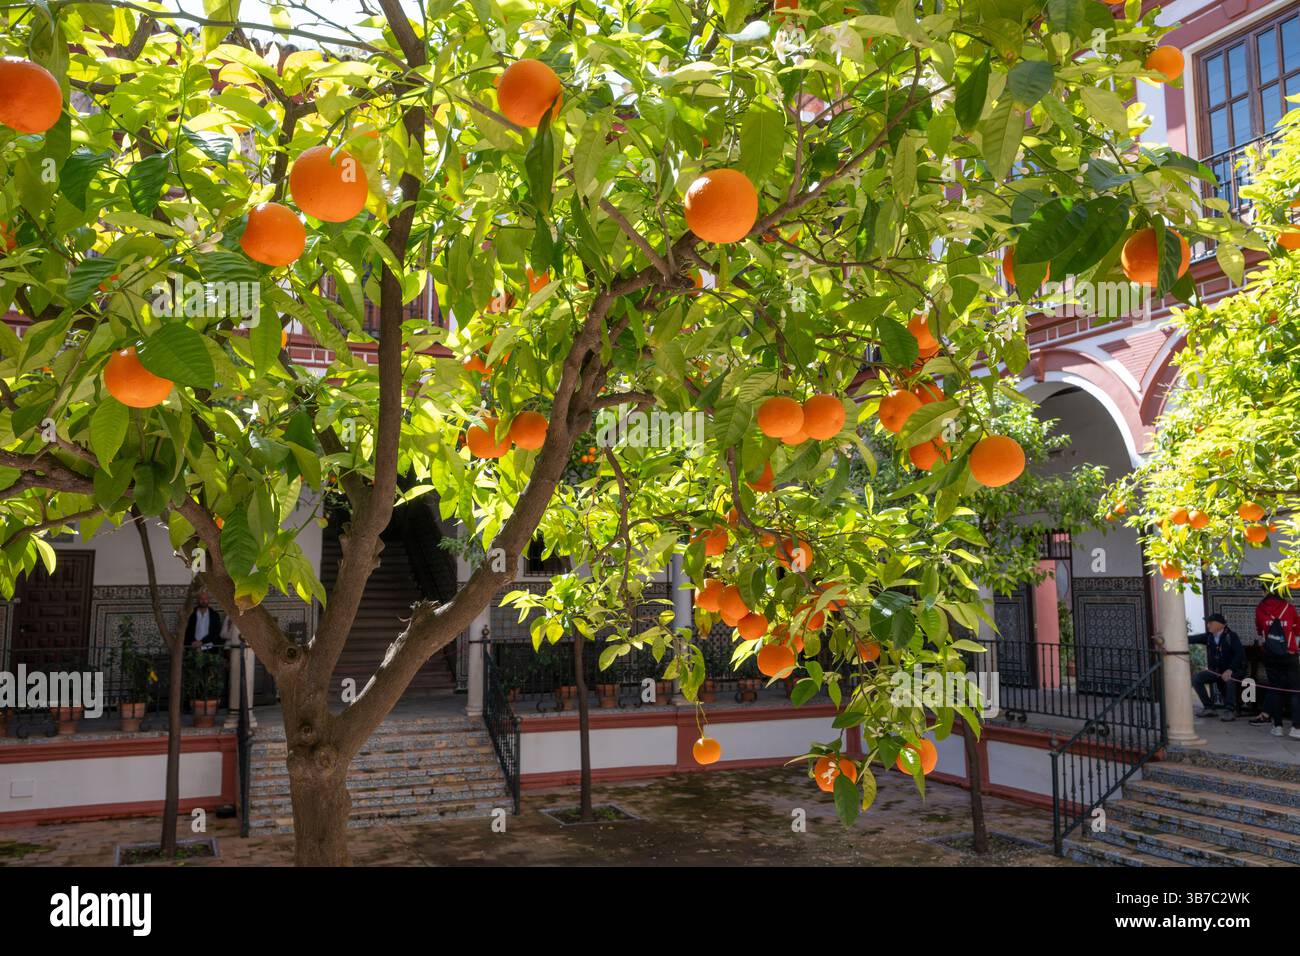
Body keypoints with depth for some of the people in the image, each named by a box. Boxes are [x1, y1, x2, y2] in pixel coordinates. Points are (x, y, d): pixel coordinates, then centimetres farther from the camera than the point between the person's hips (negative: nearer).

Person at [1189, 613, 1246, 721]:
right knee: (1196, 680, -11)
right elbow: (1193, 639, -7)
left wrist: (1230, 670, -27)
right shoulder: (1208, 636, 2)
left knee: (1229, 680, -37)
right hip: (1214, 670, 6)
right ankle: (1209, 706, 2)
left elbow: (1240, 654, -18)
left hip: (1231, 670, -5)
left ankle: (1230, 710, -25)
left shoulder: (1231, 636, -11)